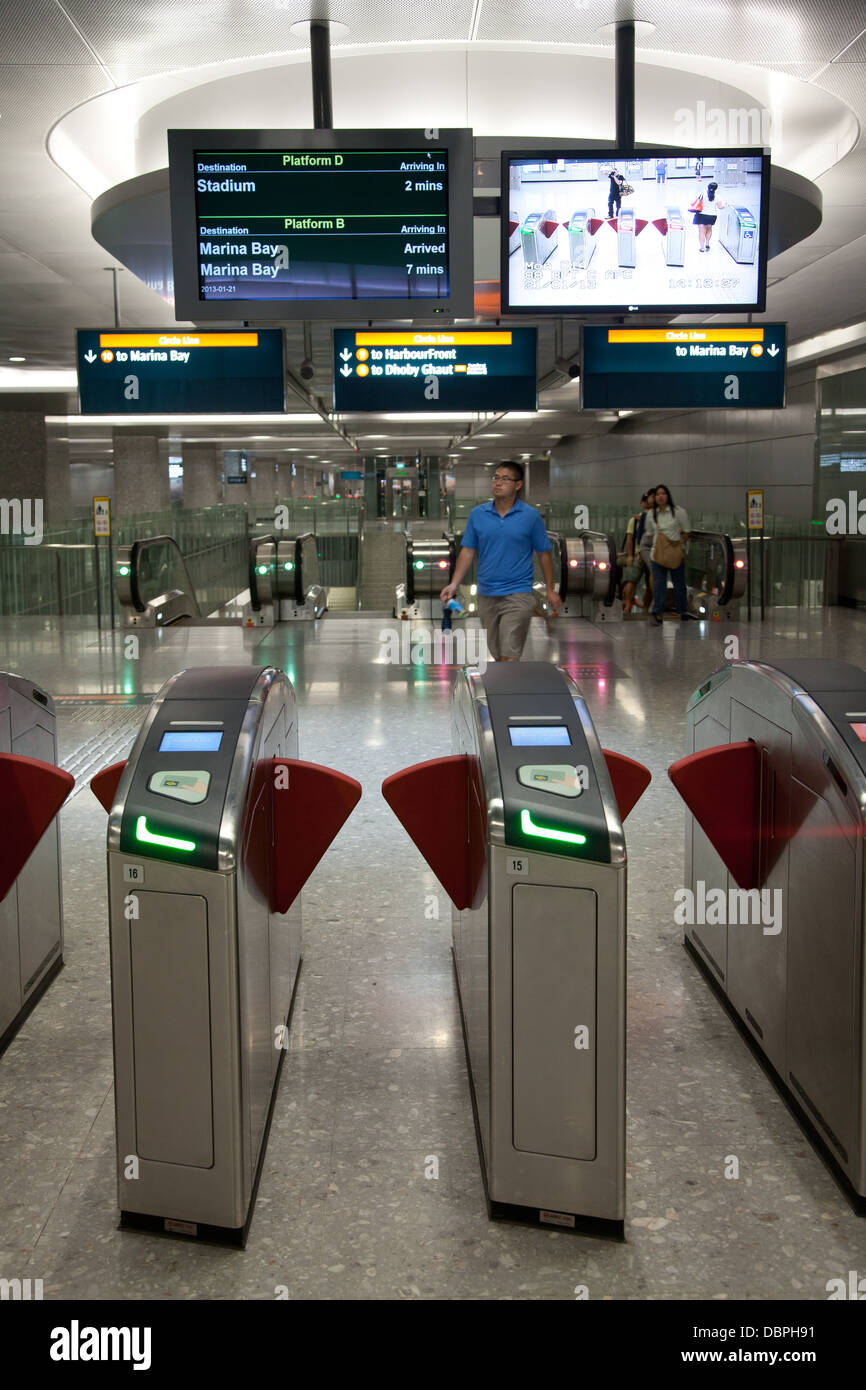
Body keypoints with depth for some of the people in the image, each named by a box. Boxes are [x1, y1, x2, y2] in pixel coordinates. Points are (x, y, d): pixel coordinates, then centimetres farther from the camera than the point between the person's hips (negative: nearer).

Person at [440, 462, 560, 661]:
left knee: (509, 655, -12)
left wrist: (550, 589, 4)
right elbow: (468, 551, 7)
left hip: (517, 595, -4)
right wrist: (454, 584, -2)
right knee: (497, 655, 13)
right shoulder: (477, 514, 4)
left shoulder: (531, 516, -3)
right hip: (486, 596, 4)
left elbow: (543, 554, 4)